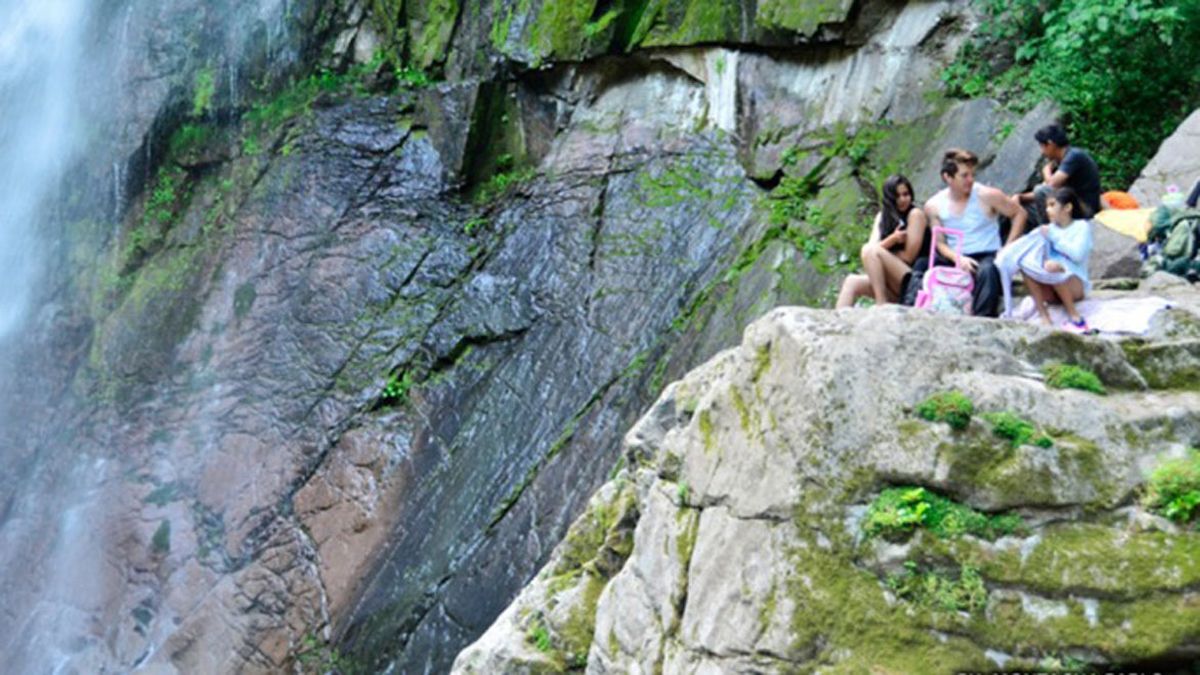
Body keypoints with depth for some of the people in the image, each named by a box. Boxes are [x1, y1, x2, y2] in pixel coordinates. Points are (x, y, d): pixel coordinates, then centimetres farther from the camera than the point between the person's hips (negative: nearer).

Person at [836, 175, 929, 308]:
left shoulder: (915, 214, -5)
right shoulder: (882, 217, 14)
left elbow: (908, 256, -9)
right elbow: (873, 244, -1)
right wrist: (892, 239, -19)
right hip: (895, 287, 6)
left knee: (870, 250, -22)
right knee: (852, 282, -10)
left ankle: (881, 305, -24)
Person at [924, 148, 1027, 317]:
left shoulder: (988, 196, -5)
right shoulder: (933, 206, 2)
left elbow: (1019, 214, 4)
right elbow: (940, 243, 4)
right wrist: (957, 258, -17)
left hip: (988, 256, -3)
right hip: (956, 260, 3)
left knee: (987, 270, -37)